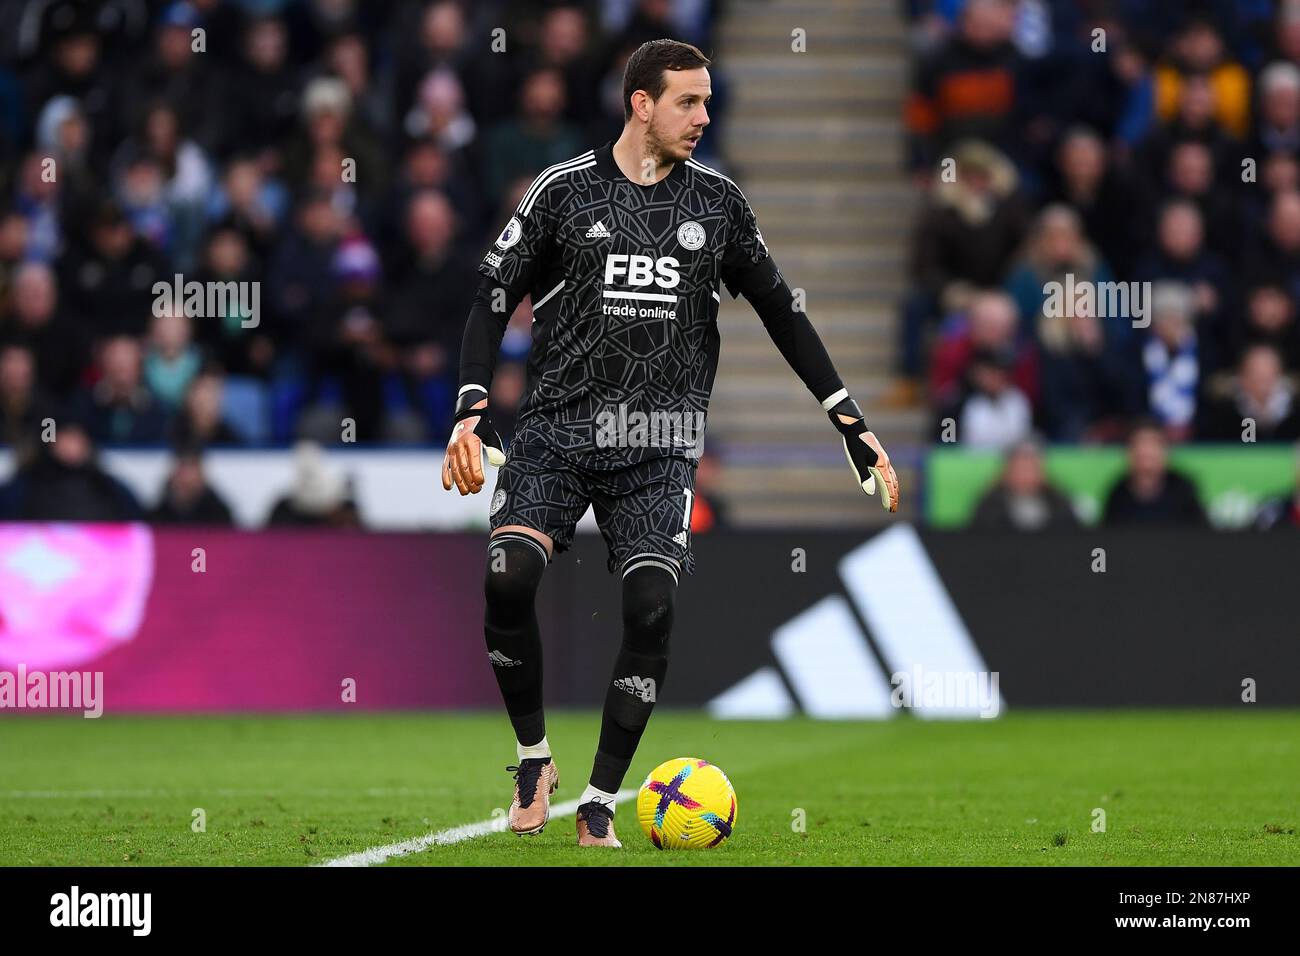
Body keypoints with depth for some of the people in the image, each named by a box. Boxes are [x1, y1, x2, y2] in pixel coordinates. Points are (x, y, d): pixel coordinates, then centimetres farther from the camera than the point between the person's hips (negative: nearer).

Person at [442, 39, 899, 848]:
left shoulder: (718, 202, 9)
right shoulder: (566, 191, 2)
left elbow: (782, 311, 16)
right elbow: (495, 297, 5)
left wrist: (852, 424, 13)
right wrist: (472, 414, -8)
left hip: (660, 447, 1)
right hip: (558, 430, -1)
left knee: (652, 607, -15)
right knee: (509, 577, -22)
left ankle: (601, 802, 0)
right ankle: (535, 757, 1)